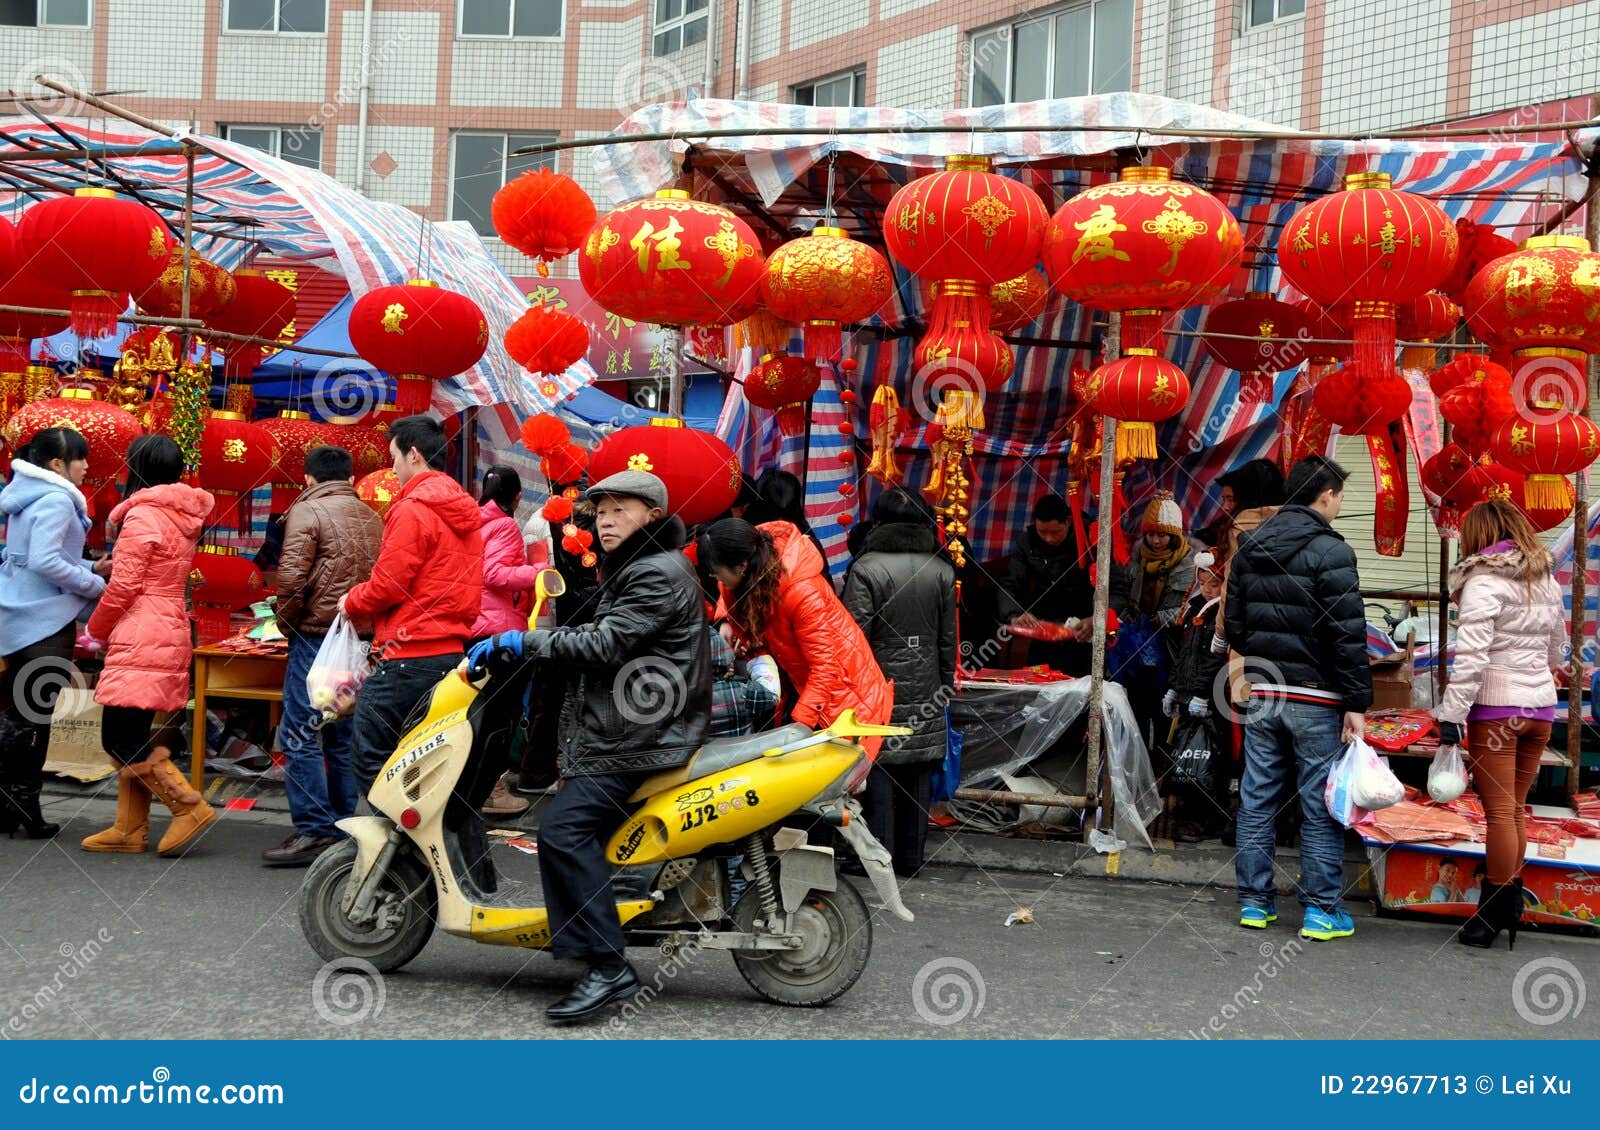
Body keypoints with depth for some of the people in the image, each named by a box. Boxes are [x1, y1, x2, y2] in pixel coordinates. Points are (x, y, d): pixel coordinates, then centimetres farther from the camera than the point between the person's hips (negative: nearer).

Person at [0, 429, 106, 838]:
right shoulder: (56, 501, -15)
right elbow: (45, 561, -24)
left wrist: (90, 568, 12)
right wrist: (95, 585, -14)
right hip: (46, 619, -10)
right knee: (35, 717, -4)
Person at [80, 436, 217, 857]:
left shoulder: (142, 516, -11)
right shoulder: (183, 518, 14)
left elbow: (123, 586, -12)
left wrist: (96, 628, 2)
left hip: (140, 640, -9)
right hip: (170, 632, 9)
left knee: (121, 738, -7)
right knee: (131, 736, 12)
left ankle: (190, 807, -7)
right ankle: (129, 829, 15)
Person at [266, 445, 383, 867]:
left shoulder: (307, 511, -5)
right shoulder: (372, 518, 15)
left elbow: (291, 577, -14)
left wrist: (287, 623, 0)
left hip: (317, 637, -7)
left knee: (300, 736, -4)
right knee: (343, 738, 12)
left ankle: (313, 831, -7)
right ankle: (342, 829, 16)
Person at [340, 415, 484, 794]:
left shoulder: (412, 509, -11)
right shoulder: (465, 512, 16)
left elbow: (388, 585, -14)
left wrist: (352, 602, 5)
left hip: (410, 656, -9)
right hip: (453, 652, 9)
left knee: (369, 753, -3)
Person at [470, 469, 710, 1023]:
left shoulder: (658, 574, -13)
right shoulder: (633, 570, 23)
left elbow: (605, 646, -20)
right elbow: (604, 642, 29)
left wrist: (523, 641, -15)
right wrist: (528, 645, 22)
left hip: (642, 731, -12)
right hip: (633, 724, 12)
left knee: (564, 827, -22)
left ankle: (607, 966, -24)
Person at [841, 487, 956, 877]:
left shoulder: (865, 569, -11)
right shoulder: (942, 570, 4)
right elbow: (948, 639, 9)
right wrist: (946, 684, 19)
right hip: (926, 692, 4)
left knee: (878, 773, 3)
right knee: (918, 778, 10)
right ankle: (911, 857, 18)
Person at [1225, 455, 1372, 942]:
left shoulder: (1249, 547, 9)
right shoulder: (1330, 551, -12)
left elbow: (1234, 623, 14)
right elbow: (1348, 635, -15)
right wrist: (1357, 704, -13)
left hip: (1262, 695, 6)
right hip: (1315, 699, -6)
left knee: (1256, 799, 10)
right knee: (1321, 806, 2)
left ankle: (1254, 902, 16)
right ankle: (1321, 911, 7)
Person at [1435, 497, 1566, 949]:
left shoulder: (1483, 582, -12)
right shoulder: (1546, 581, 11)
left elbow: (1470, 657, -19)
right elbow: (1556, 652, 21)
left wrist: (1450, 717, -17)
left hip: (1495, 708, -7)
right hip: (1540, 707, 7)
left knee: (1500, 812, -1)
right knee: (1514, 811, 14)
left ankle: (1494, 916, 6)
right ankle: (1509, 906, 20)